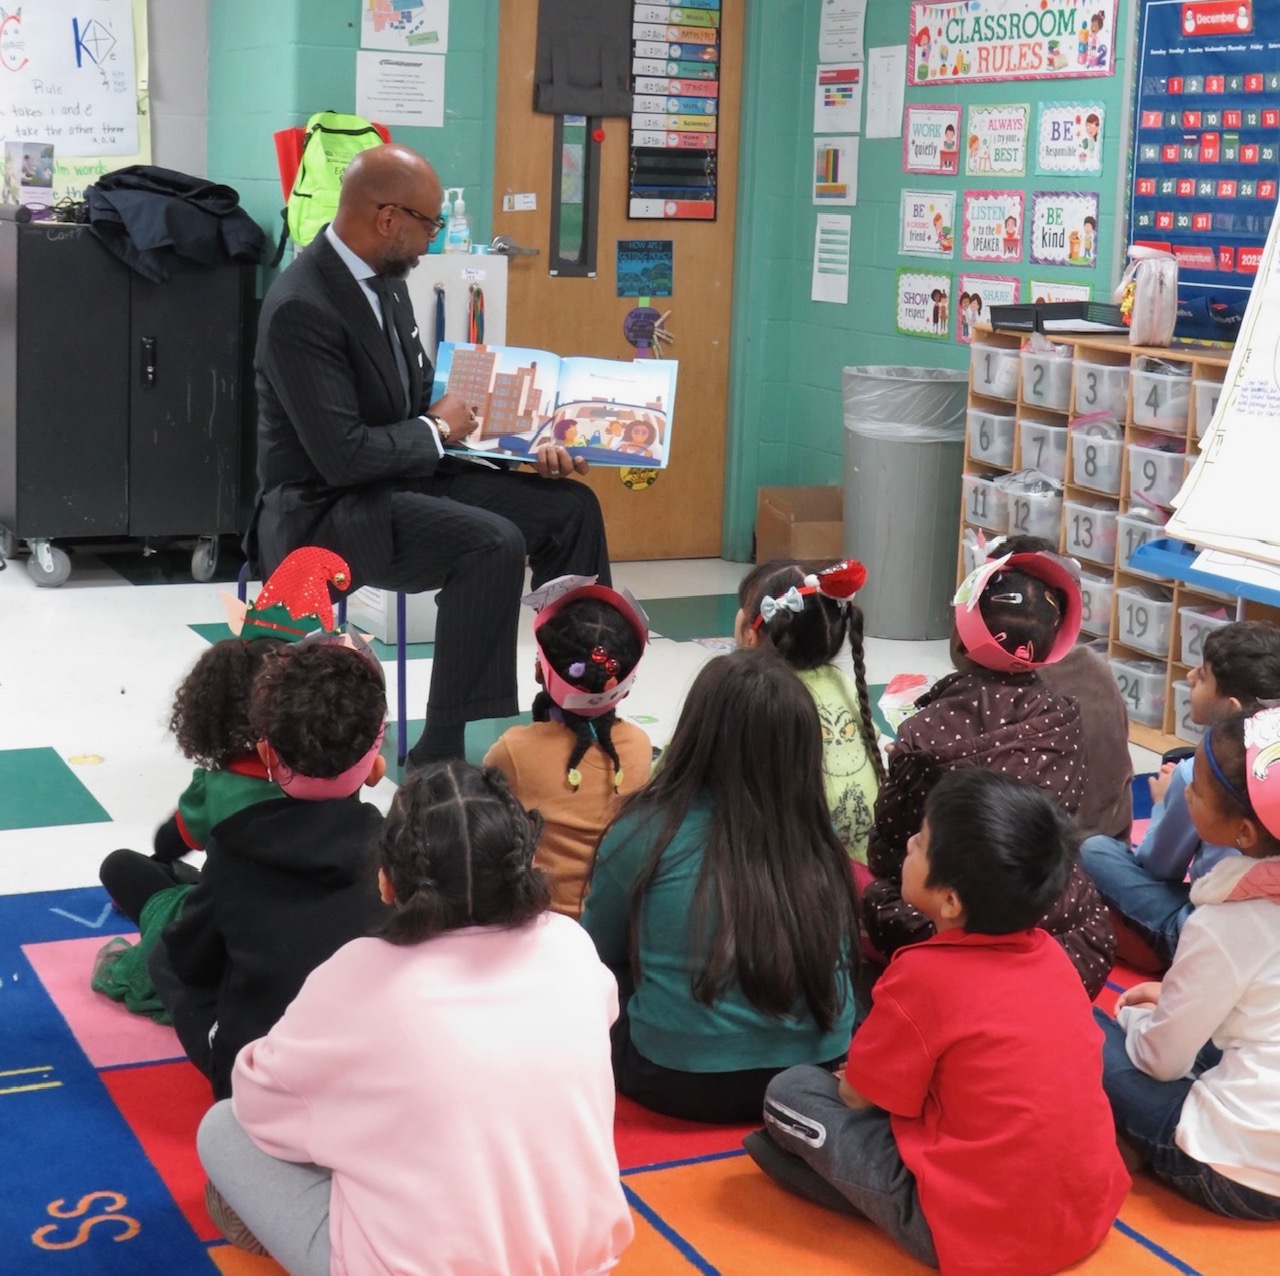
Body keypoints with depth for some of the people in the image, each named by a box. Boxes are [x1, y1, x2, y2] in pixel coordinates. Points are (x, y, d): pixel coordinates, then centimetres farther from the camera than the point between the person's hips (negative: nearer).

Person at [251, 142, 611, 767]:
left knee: (570, 505, 4)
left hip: (402, 476, 10)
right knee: (494, 544, -30)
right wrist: (436, 428, -11)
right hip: (320, 511, -9)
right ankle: (445, 752, -21)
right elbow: (343, 456, -27)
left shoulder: (384, 279, 6)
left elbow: (420, 399, 16)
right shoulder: (300, 307, -22)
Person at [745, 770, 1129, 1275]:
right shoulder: (1050, 954, 3)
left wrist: (846, 1078, 20)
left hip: (983, 1235, -7)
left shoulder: (923, 975, -16)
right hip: (1090, 1211, 7)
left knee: (790, 1091, 0)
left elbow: (857, 1097, -2)